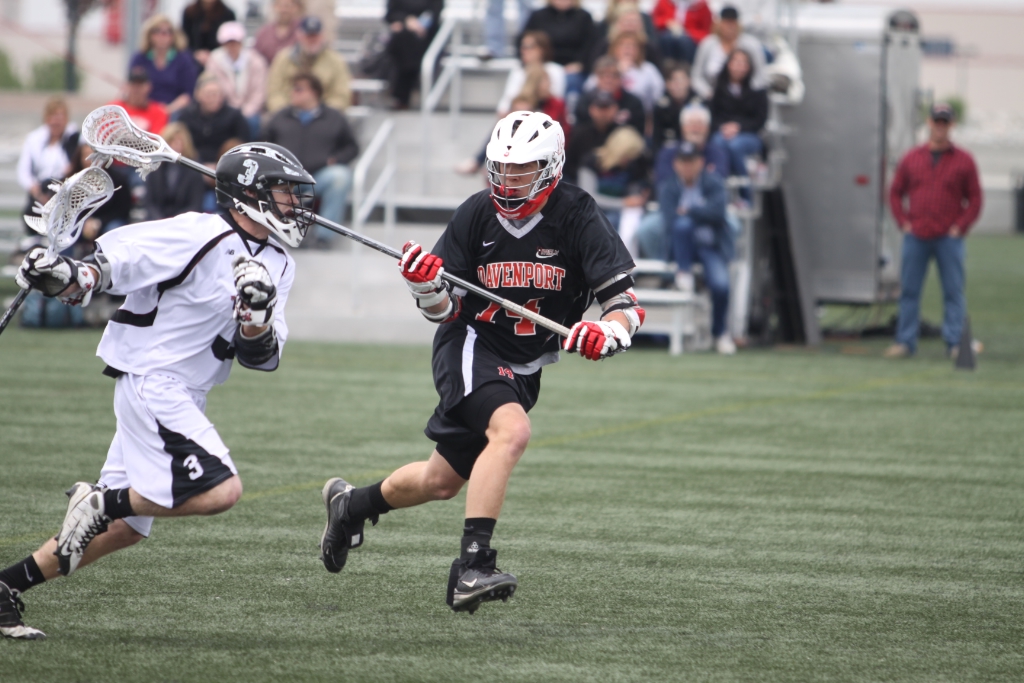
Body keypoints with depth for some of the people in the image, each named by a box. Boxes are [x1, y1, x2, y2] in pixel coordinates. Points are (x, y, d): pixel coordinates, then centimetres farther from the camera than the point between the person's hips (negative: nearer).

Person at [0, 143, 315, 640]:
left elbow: (261, 358, 7)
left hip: (182, 396, 9)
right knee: (220, 491, -22)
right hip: (151, 379, -9)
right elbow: (114, 261, -13)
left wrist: (257, 315, -14)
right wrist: (68, 275, -32)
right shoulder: (200, 237, -14)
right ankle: (100, 501, -8)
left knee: (125, 526, 9)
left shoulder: (276, 266, 10)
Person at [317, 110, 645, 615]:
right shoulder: (476, 215, -9)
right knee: (511, 431, -33)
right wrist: (426, 286, -25)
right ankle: (472, 565, -35)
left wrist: (604, 334, -39)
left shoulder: (577, 218, -13)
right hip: (471, 346, -3)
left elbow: (626, 307, -17)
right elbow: (444, 311, -3)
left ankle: (352, 505, 40)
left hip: (524, 366, 3)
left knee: (443, 482, 12)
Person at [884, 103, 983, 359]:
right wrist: (904, 223, 1)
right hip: (915, 238, 2)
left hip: (949, 239, -2)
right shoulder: (911, 158, 9)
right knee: (909, 291, 2)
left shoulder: (963, 160, 4)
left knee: (953, 291, -3)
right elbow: (896, 193, 13)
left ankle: (955, 343, -1)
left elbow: (975, 199, 4)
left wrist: (959, 227, -5)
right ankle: (905, 342, 7)